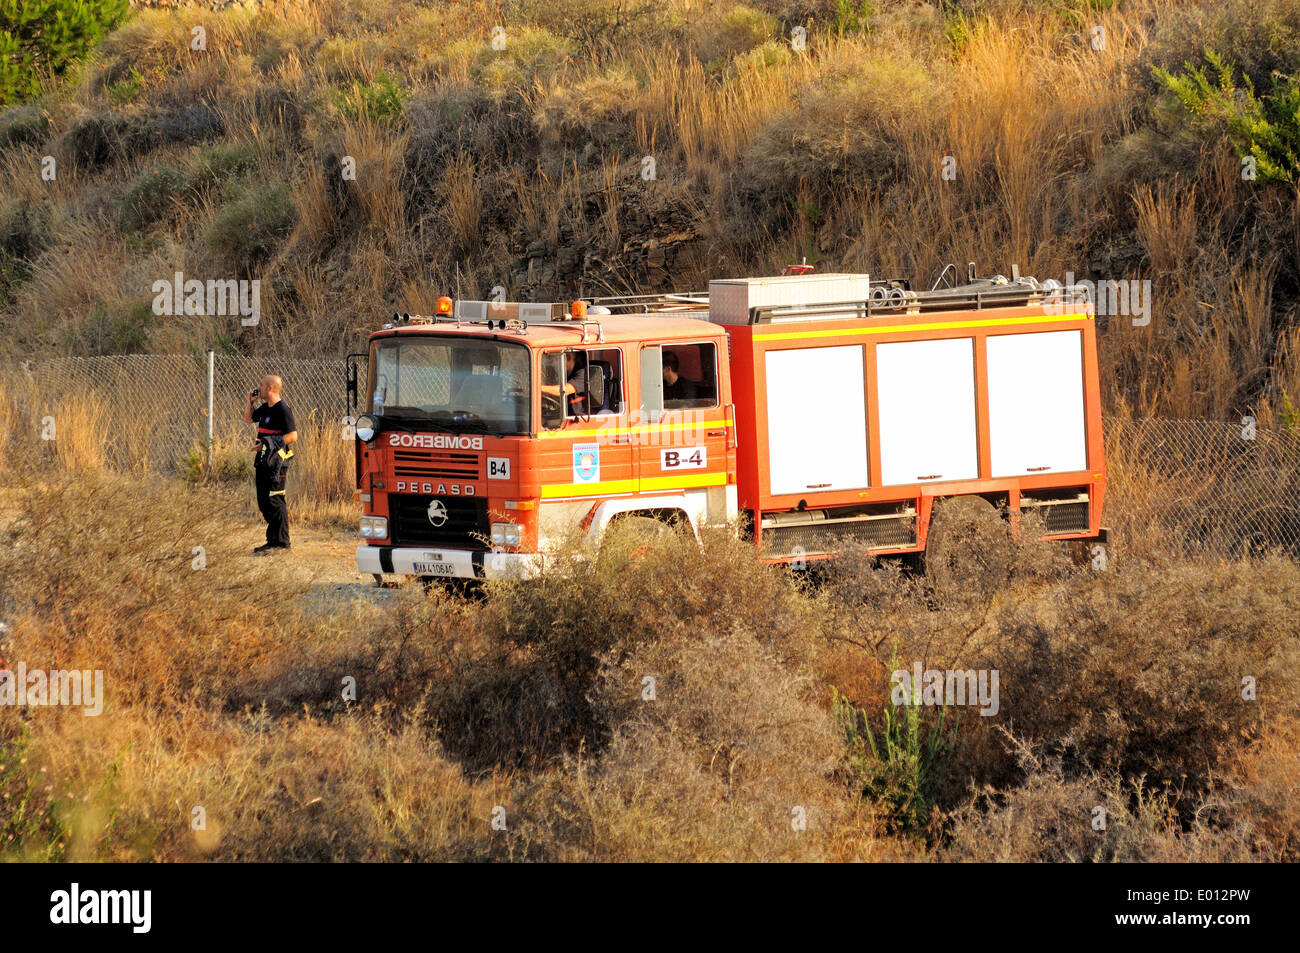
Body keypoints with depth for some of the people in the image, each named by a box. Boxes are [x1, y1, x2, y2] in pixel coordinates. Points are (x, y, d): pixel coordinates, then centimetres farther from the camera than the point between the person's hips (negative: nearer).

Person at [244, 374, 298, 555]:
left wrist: (267, 443, -20)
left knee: (274, 502, -7)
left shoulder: (282, 410, -14)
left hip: (276, 462, -10)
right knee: (264, 503, 12)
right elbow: (248, 419, 31)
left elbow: (293, 436, -19)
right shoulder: (265, 408, 14)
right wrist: (250, 401, 15)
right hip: (264, 461, 10)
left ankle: (280, 541, -3)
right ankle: (273, 540, 19)